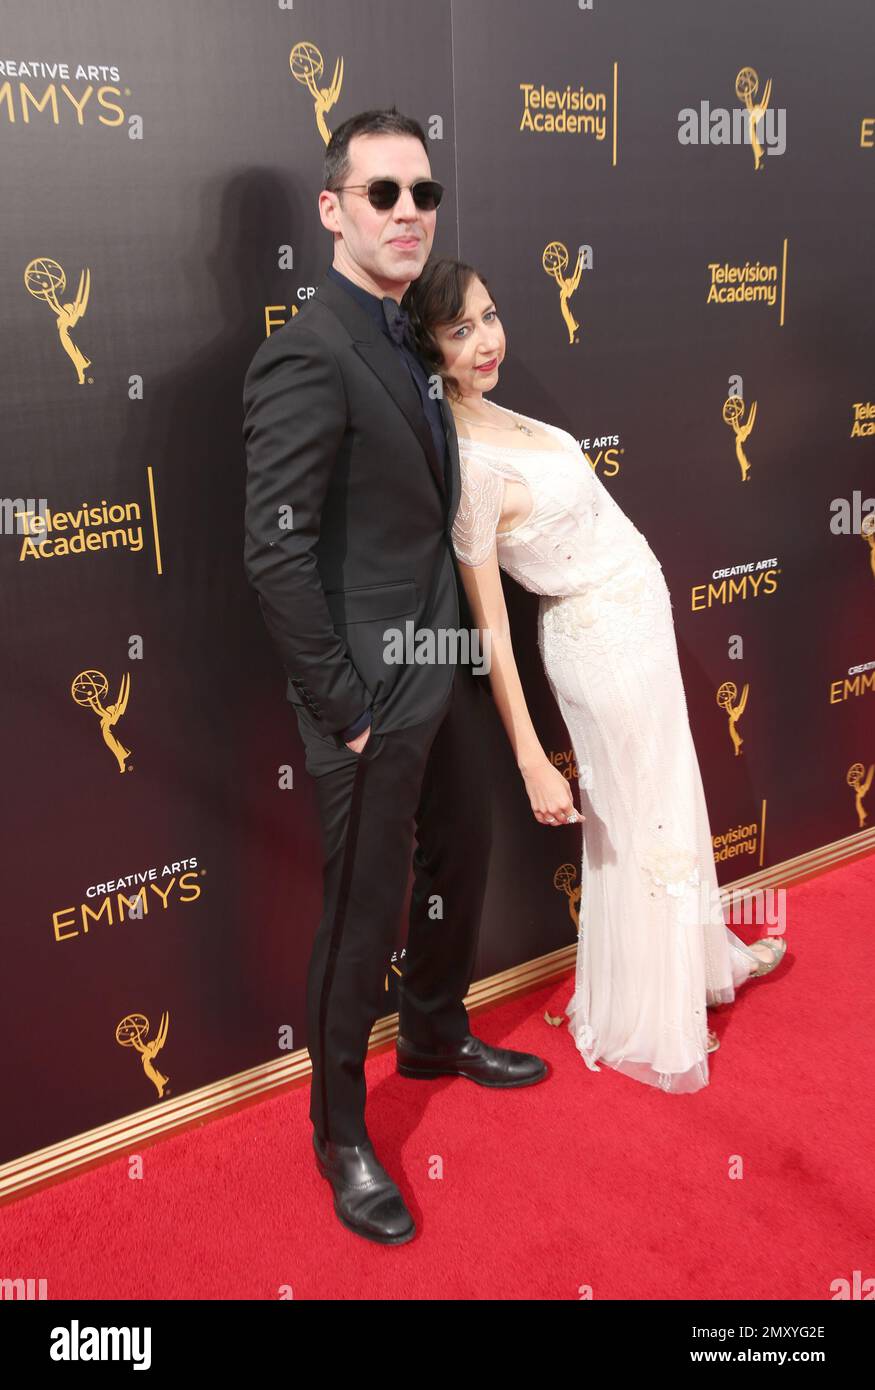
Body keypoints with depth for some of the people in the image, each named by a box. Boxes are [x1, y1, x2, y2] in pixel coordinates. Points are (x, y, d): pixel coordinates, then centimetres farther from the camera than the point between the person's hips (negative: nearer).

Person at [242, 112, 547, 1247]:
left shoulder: (403, 339, 10)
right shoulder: (307, 356, -19)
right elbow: (276, 555, -23)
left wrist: (463, 649, 12)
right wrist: (344, 709, -18)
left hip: (444, 671, 9)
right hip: (374, 693, -9)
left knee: (461, 855, 23)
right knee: (363, 917, 5)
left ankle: (435, 1036, 48)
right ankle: (341, 1133, 29)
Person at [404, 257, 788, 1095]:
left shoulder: (489, 415, 1)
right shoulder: (468, 462, -26)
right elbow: (489, 626, -25)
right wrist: (533, 763, -23)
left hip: (632, 623, 9)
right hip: (605, 642, -9)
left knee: (670, 800, 24)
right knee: (635, 823, 8)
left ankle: (698, 955, 49)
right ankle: (643, 1030, 32)